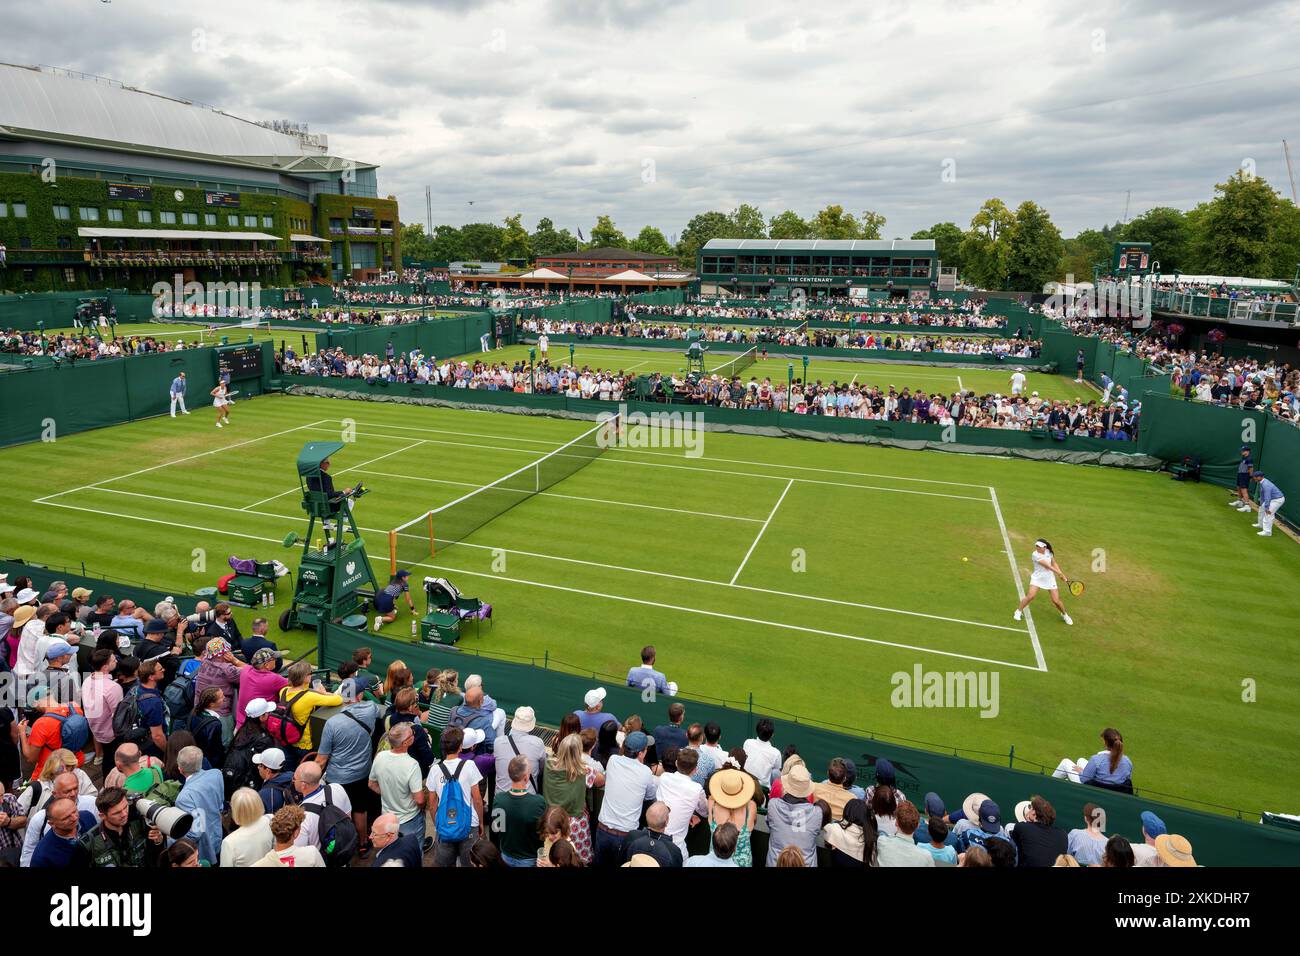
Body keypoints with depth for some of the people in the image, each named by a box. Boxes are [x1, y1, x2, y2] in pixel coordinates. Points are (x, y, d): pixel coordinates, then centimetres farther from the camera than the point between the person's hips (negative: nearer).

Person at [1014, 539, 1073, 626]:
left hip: (1050, 579, 4)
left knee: (1056, 601, 2)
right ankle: (1019, 611, 1)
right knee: (1030, 596, -20)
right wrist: (1058, 572, -22)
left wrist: (1061, 574, 1)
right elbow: (1047, 566, -21)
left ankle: (1064, 615, 30)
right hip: (1037, 578, -4)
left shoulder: (1049, 552, -1)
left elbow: (1054, 564, 9)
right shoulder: (1035, 555, -19)